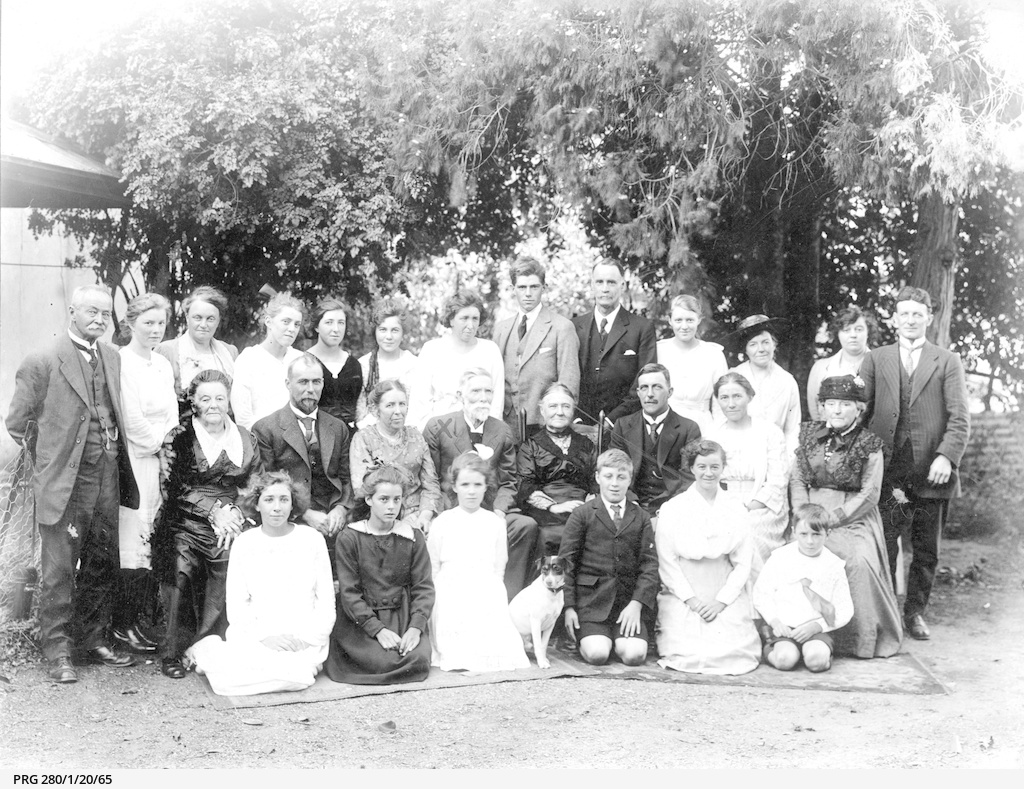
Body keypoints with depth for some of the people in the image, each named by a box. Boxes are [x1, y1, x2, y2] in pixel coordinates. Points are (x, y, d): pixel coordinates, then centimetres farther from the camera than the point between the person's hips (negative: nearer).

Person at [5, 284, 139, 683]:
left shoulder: (113, 360, 10)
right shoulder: (42, 362, -6)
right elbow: (18, 423, -2)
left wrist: (116, 455, 8)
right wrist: (49, 459, 3)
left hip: (107, 476, 6)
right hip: (64, 481, -5)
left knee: (102, 566, 12)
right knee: (58, 570, 0)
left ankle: (93, 640, 26)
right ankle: (57, 652, 11)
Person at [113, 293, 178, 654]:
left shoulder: (163, 365, 15)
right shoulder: (120, 363, -9)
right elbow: (131, 420, -13)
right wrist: (159, 443, -1)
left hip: (161, 460, 7)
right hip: (133, 462, -7)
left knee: (156, 541, 5)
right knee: (131, 540, -5)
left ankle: (142, 618, 13)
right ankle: (123, 625, 3)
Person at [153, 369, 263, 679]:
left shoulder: (246, 439, 14)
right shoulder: (178, 439, 6)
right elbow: (172, 488, -1)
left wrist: (233, 512, -4)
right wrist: (215, 509, -9)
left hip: (230, 525, 2)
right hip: (186, 526, -2)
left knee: (231, 570, -23)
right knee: (179, 570, -25)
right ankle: (171, 651, -10)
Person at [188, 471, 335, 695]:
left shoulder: (311, 539, 5)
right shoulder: (244, 543, 6)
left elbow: (326, 601, 6)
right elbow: (236, 606, 3)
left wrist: (305, 639, -8)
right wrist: (262, 638, -13)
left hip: (304, 639, 0)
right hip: (255, 637, 0)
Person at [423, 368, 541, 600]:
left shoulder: (503, 431, 12)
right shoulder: (438, 427, 3)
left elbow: (507, 482, 13)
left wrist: (499, 511, -8)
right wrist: (445, 512, -12)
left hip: (492, 511, 3)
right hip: (450, 512, -2)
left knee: (528, 526, -26)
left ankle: (507, 598, -18)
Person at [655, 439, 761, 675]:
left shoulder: (735, 508, 5)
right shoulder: (672, 508, 0)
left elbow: (743, 562, 3)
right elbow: (666, 561, -2)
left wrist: (722, 601, -7)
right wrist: (690, 598, -10)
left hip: (726, 598, 1)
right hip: (683, 598, -1)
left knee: (731, 654, -13)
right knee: (689, 656, -14)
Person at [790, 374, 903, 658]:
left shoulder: (869, 445, 0)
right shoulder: (809, 436, 12)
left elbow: (869, 494, -5)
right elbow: (797, 480, 9)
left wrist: (831, 519, -14)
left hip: (854, 518, -2)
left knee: (860, 561, -28)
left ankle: (864, 637, -12)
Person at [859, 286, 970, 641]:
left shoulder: (948, 362, 8)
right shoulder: (875, 360, 11)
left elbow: (960, 417, -1)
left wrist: (947, 456, -17)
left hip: (931, 472, 0)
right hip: (887, 471, 0)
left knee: (926, 550, 9)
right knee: (883, 547, -2)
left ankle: (915, 612, 23)